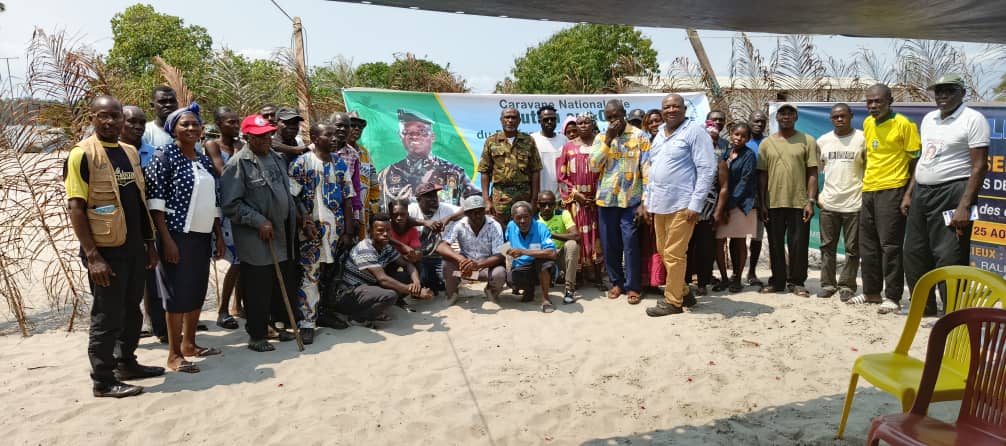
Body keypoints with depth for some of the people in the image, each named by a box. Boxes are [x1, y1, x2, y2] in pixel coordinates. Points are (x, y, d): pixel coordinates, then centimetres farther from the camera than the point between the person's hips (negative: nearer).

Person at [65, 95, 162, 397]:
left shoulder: (130, 152, 11)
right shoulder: (82, 154, -11)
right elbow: (75, 208, -15)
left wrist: (149, 243, 14)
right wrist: (92, 256, -20)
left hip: (134, 247, 7)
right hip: (106, 249, -7)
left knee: (131, 310, 17)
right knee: (107, 316, 1)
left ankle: (126, 363, 32)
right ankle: (103, 381, 13)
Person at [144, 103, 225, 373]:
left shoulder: (205, 161, 13)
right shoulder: (165, 156, -6)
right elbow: (155, 201, -12)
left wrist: (219, 235, 14)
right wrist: (166, 239, -18)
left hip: (202, 236, 7)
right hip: (178, 235, -7)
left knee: (198, 291, 12)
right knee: (178, 293, -3)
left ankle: (189, 343, 26)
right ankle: (174, 354, 6)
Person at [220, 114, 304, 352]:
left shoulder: (276, 158, 12)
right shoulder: (238, 163, -11)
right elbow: (231, 204, -16)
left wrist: (297, 215, 13)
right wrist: (259, 222, -18)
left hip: (283, 235, 7)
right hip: (256, 240, -7)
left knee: (286, 284, 13)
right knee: (258, 289, 1)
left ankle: (281, 324, 29)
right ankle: (256, 335, 14)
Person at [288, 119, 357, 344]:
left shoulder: (340, 164, 10)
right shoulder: (301, 163, -4)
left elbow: (347, 198, 9)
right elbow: (291, 197, -8)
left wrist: (348, 231, 5)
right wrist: (305, 222, -16)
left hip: (336, 228, 5)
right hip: (312, 229, -5)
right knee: (309, 275, -4)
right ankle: (307, 322, 2)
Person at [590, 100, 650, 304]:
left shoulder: (640, 137, -1)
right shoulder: (601, 138, 9)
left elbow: (646, 169, -4)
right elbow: (593, 166, -3)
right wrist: (608, 139, -9)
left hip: (631, 199, -3)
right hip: (606, 199, 3)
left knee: (630, 243, -5)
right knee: (609, 244, 8)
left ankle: (632, 286, 6)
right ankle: (616, 282, 22)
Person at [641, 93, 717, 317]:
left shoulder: (695, 131, -8)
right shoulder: (660, 133, 16)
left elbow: (707, 169, -12)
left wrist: (695, 204, -17)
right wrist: (647, 200, 15)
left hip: (681, 205, -8)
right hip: (658, 204, 8)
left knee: (673, 254, -2)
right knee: (663, 251, 14)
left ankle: (673, 301, 10)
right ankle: (683, 292, 29)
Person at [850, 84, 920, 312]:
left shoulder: (903, 124, -8)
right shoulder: (867, 123, 12)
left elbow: (916, 160, -7)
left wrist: (909, 192, -12)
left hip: (892, 190, -7)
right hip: (869, 190, 7)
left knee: (890, 245, -6)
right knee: (868, 245, 12)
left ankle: (893, 297, 1)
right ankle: (871, 292, 23)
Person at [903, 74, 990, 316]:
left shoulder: (973, 119, -6)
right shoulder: (928, 119, 16)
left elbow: (979, 166, -12)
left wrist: (965, 206, -19)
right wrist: (909, 194, 15)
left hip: (951, 194, -7)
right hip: (921, 193, 7)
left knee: (949, 259, -7)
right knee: (914, 255, 11)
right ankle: (924, 307, 25)